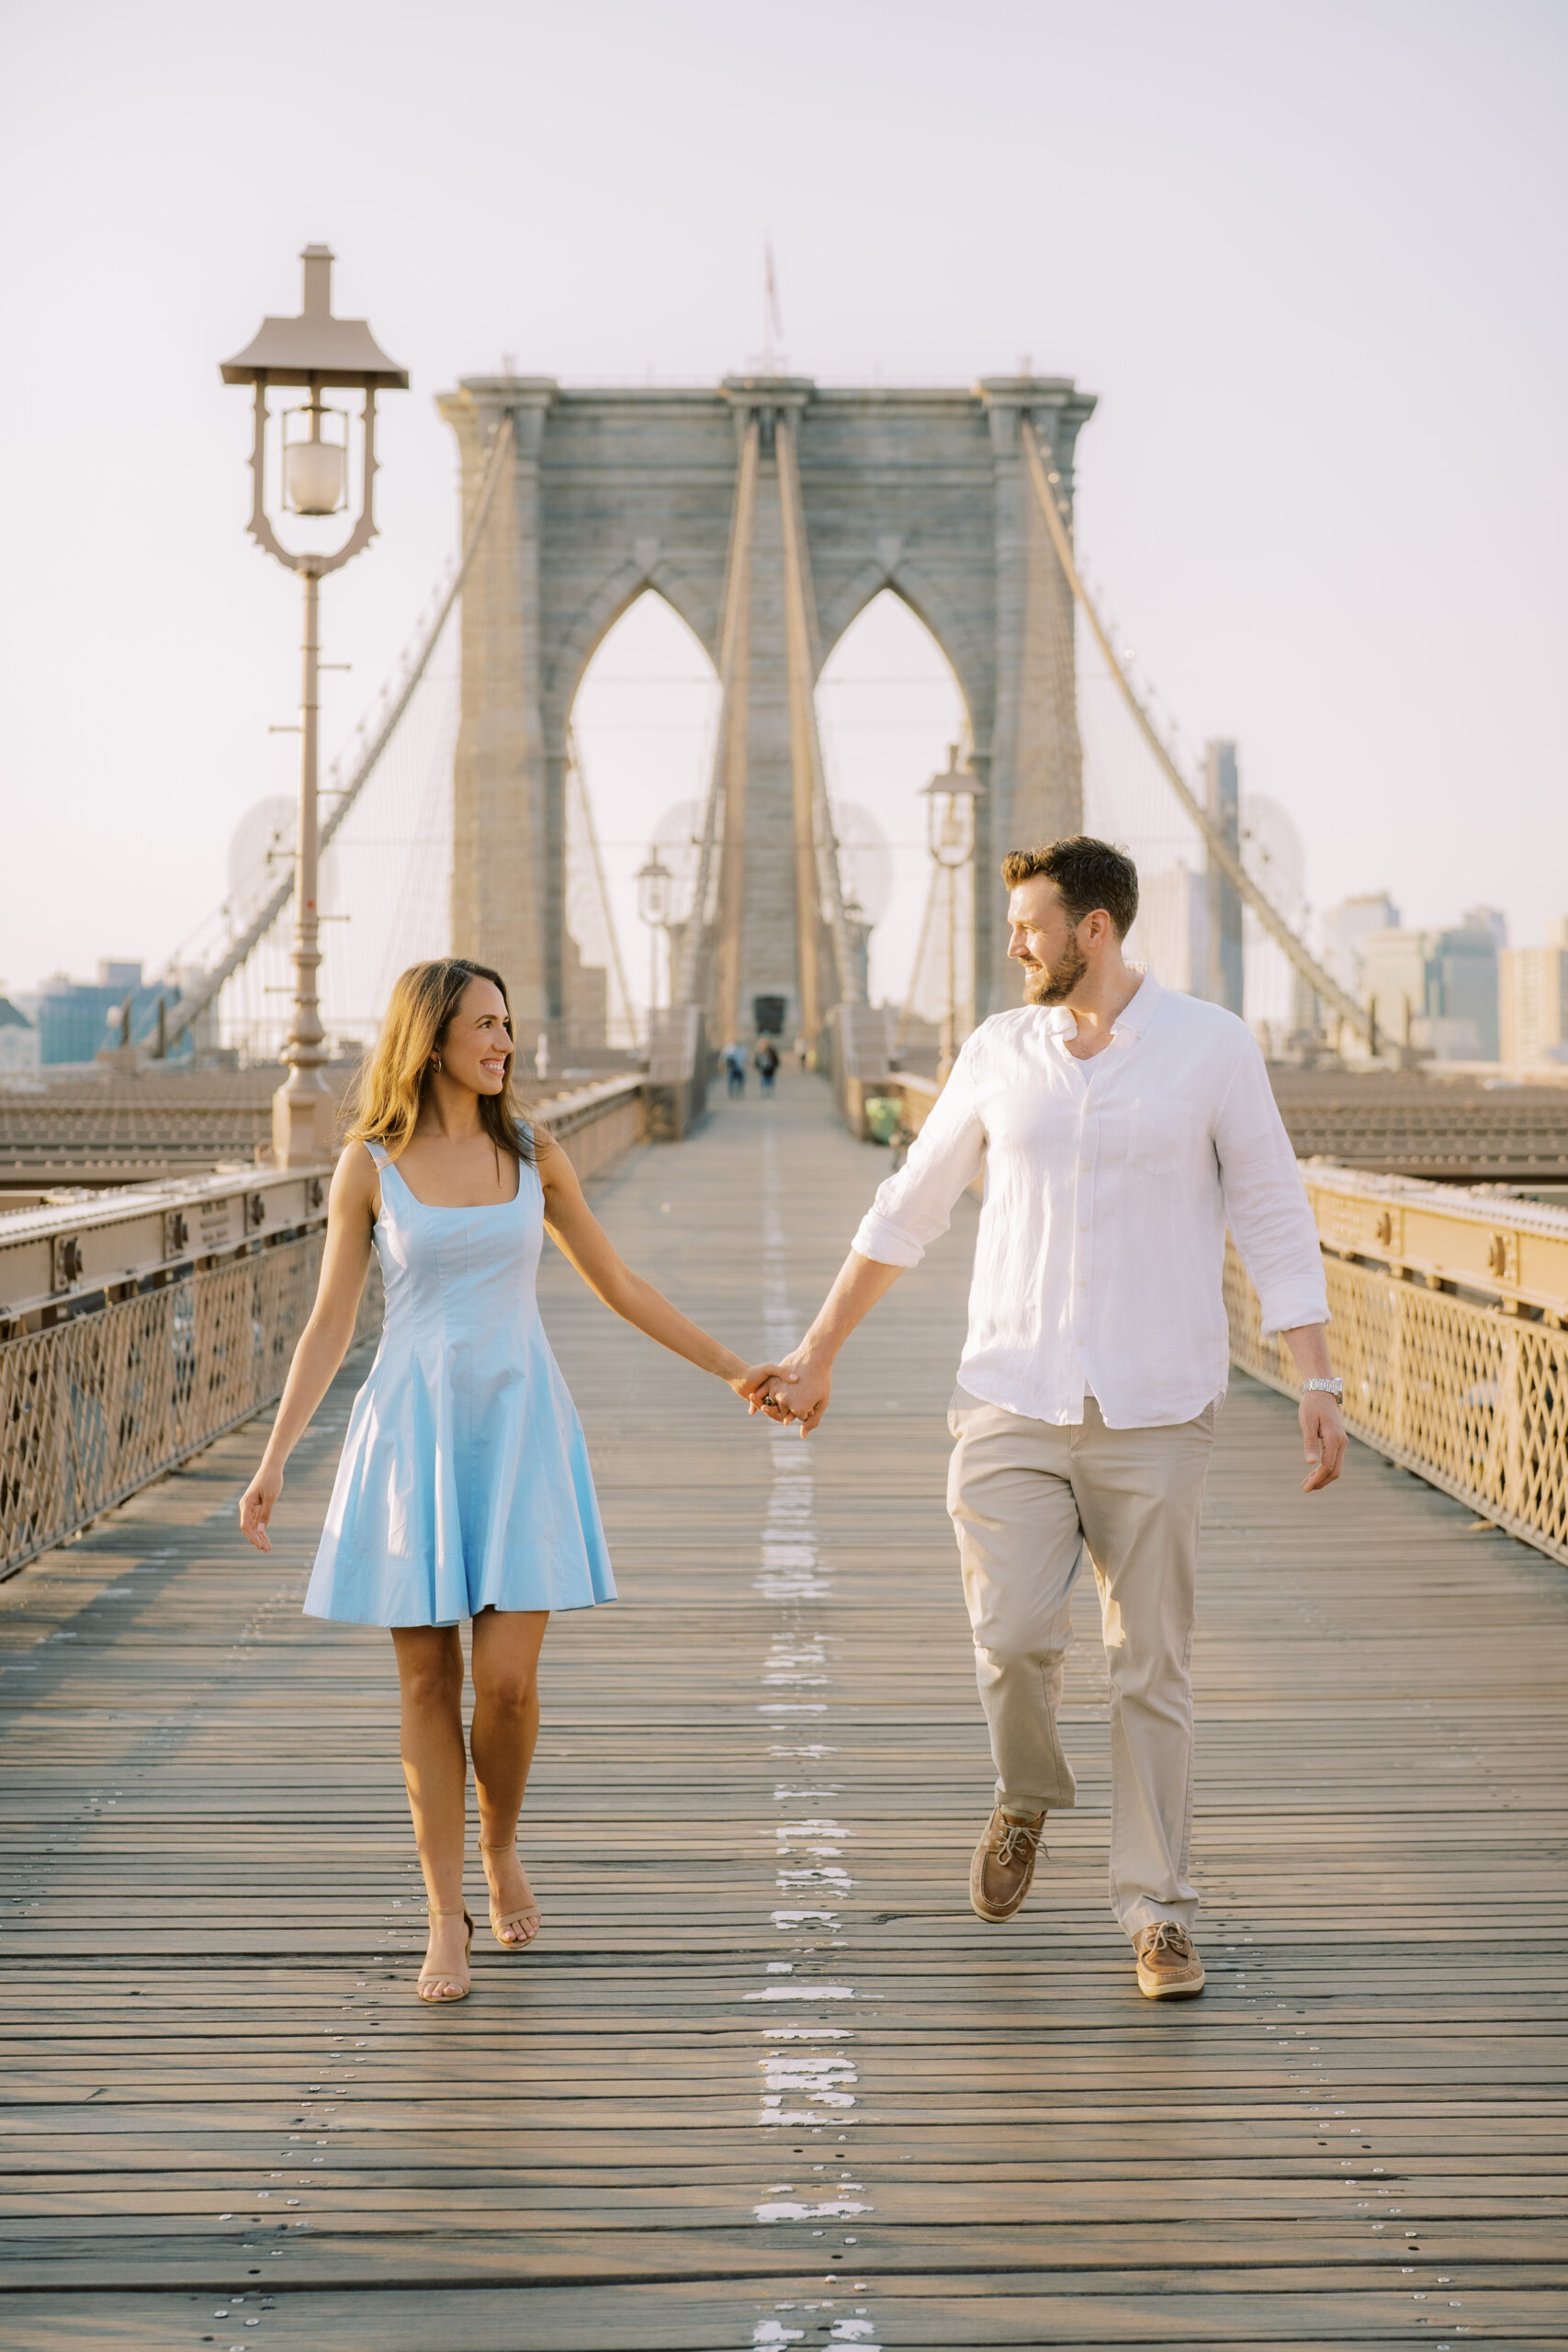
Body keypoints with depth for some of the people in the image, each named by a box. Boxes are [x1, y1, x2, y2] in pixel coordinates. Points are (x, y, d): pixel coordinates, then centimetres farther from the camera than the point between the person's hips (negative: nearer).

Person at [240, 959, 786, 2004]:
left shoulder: (533, 1154, 6)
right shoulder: (370, 1165, 1)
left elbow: (618, 1283, 14)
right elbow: (330, 1324, 2)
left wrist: (730, 1367, 13)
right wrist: (274, 1460, -4)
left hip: (520, 1425, 1)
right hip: (413, 1431, -1)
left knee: (507, 1675, -8)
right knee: (429, 1682, 1)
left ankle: (501, 1846, 22)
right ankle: (448, 1921, 10)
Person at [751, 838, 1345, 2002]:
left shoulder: (1214, 1046, -3)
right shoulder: (999, 1053, 5)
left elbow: (1276, 1223, -1)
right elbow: (906, 1214, 13)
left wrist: (1320, 1389, -8)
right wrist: (817, 1357, 17)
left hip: (1154, 1414, -2)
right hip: (1014, 1404, 2)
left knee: (1153, 1668, 2)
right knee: (1014, 1637, -12)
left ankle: (1159, 1914, 14)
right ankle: (1028, 1795, 21)